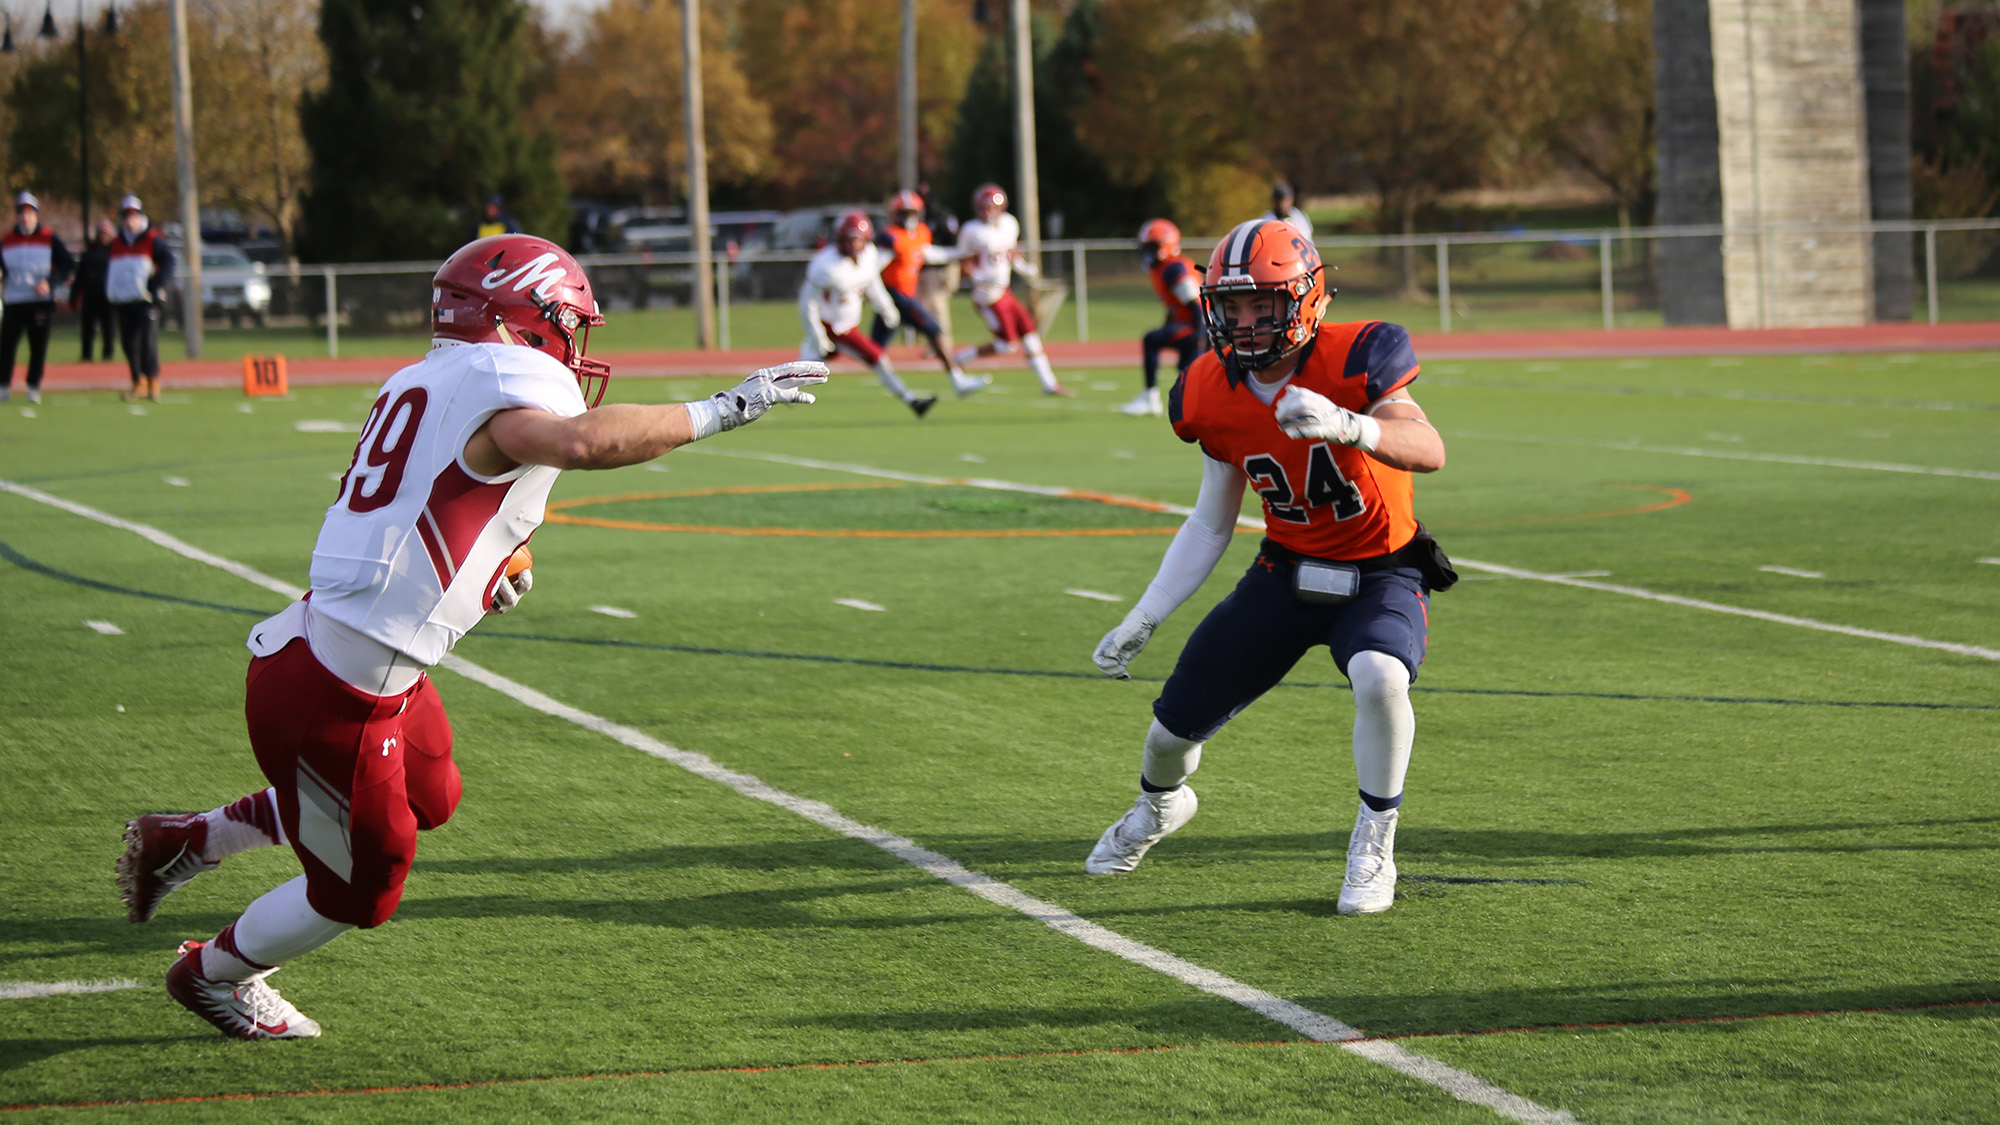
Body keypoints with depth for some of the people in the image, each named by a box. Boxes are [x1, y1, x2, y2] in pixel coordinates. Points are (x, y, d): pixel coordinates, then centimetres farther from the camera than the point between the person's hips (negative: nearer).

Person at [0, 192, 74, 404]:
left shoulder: (49, 239, 3)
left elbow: (68, 265, 2)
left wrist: (50, 282, -12)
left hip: (41, 301, -1)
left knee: (38, 346, -1)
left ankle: (33, 387, 10)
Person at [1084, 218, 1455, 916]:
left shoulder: (1352, 360, -23)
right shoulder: (1214, 395, -7)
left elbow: (1429, 451, -40)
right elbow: (1210, 528, 4)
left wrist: (1346, 425, -59)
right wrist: (1142, 621, -2)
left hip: (1379, 575, -4)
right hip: (1287, 571, 5)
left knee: (1380, 676, -37)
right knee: (1176, 723, 5)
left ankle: (1373, 852, -16)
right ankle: (1159, 804, 44)